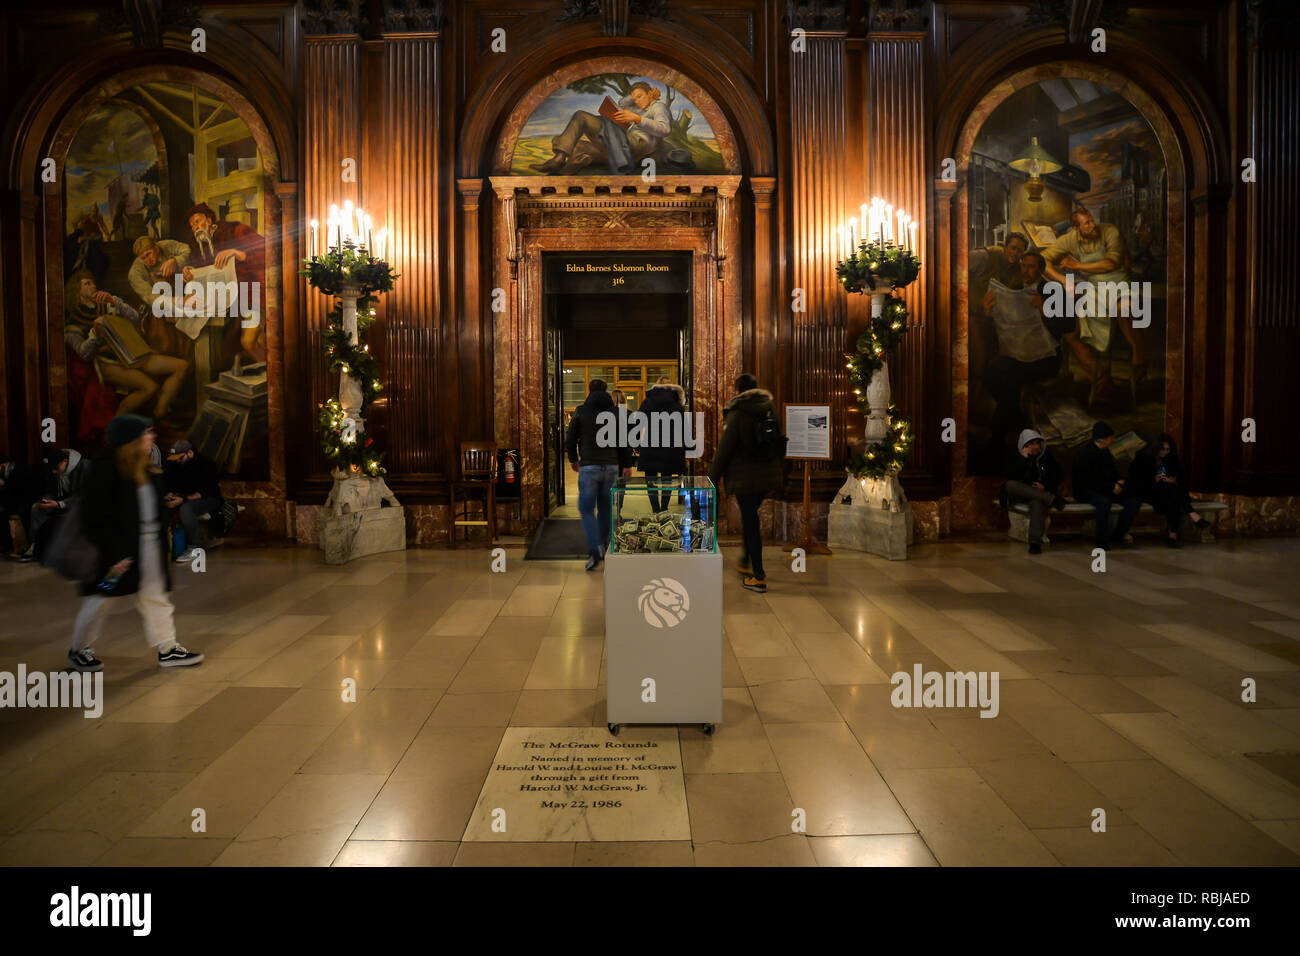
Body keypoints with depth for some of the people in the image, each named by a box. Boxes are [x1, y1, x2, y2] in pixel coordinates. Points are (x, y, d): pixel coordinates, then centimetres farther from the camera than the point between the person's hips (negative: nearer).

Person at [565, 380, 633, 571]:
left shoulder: (581, 411, 0)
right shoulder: (616, 412, 5)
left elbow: (570, 439, 4)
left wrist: (573, 459, 20)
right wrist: (627, 465, 13)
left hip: (589, 466, -3)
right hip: (611, 466, 3)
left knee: (586, 508, 2)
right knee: (605, 508, 15)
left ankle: (595, 549, -16)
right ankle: (604, 548, 22)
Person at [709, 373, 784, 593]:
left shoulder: (737, 413, -12)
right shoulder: (769, 410, 8)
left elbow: (725, 448, -13)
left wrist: (714, 476, -6)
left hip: (746, 477, -7)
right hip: (768, 475, 7)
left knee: (750, 522, -1)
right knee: (750, 517, 23)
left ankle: (758, 577, 2)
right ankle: (746, 563, 34)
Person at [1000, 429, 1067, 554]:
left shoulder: (1047, 456, 8)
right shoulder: (1014, 457, 3)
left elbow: (1057, 477, 11)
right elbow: (1011, 477, -13)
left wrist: (1045, 487, -9)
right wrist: (1023, 459, -19)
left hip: (1041, 492, -1)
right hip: (1019, 494, 1)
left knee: (1037, 502, -38)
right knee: (1009, 485, -35)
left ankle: (1035, 542, -46)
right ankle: (1051, 499, -36)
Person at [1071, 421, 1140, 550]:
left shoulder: (1105, 452, 10)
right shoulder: (1084, 454, -16)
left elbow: (1113, 471, 23)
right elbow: (1090, 481, -21)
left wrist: (1119, 481, 0)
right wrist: (1112, 487, -21)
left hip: (1105, 490, 8)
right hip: (1084, 491, -8)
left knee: (1135, 501, -9)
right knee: (1104, 502, -39)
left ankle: (1117, 537, -3)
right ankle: (1101, 542, -26)